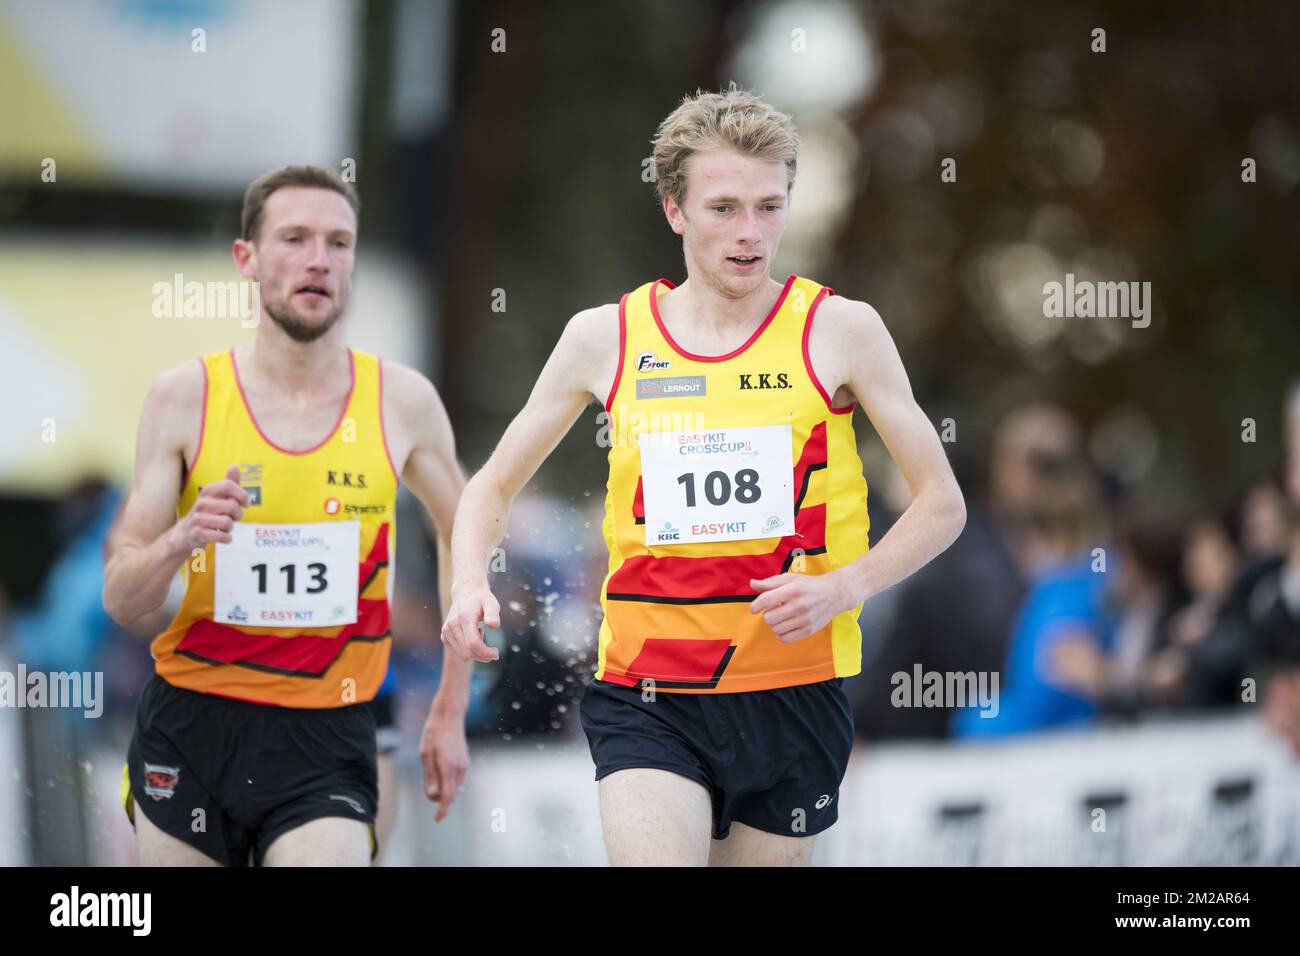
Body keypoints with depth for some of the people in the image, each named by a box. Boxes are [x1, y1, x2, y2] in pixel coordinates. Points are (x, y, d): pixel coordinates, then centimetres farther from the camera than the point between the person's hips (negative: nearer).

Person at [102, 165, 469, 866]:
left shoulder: (402, 402, -1)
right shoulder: (185, 398, -3)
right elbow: (119, 599, -2)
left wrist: (449, 714, 12)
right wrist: (179, 542, -24)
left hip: (326, 737, -1)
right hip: (190, 725, 1)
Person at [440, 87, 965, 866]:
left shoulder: (839, 330, 0)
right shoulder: (605, 339, 4)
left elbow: (942, 504, 3)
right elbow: (494, 486, 16)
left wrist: (842, 586, -14)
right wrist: (471, 584, -5)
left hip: (791, 693, 0)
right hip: (646, 703, 0)